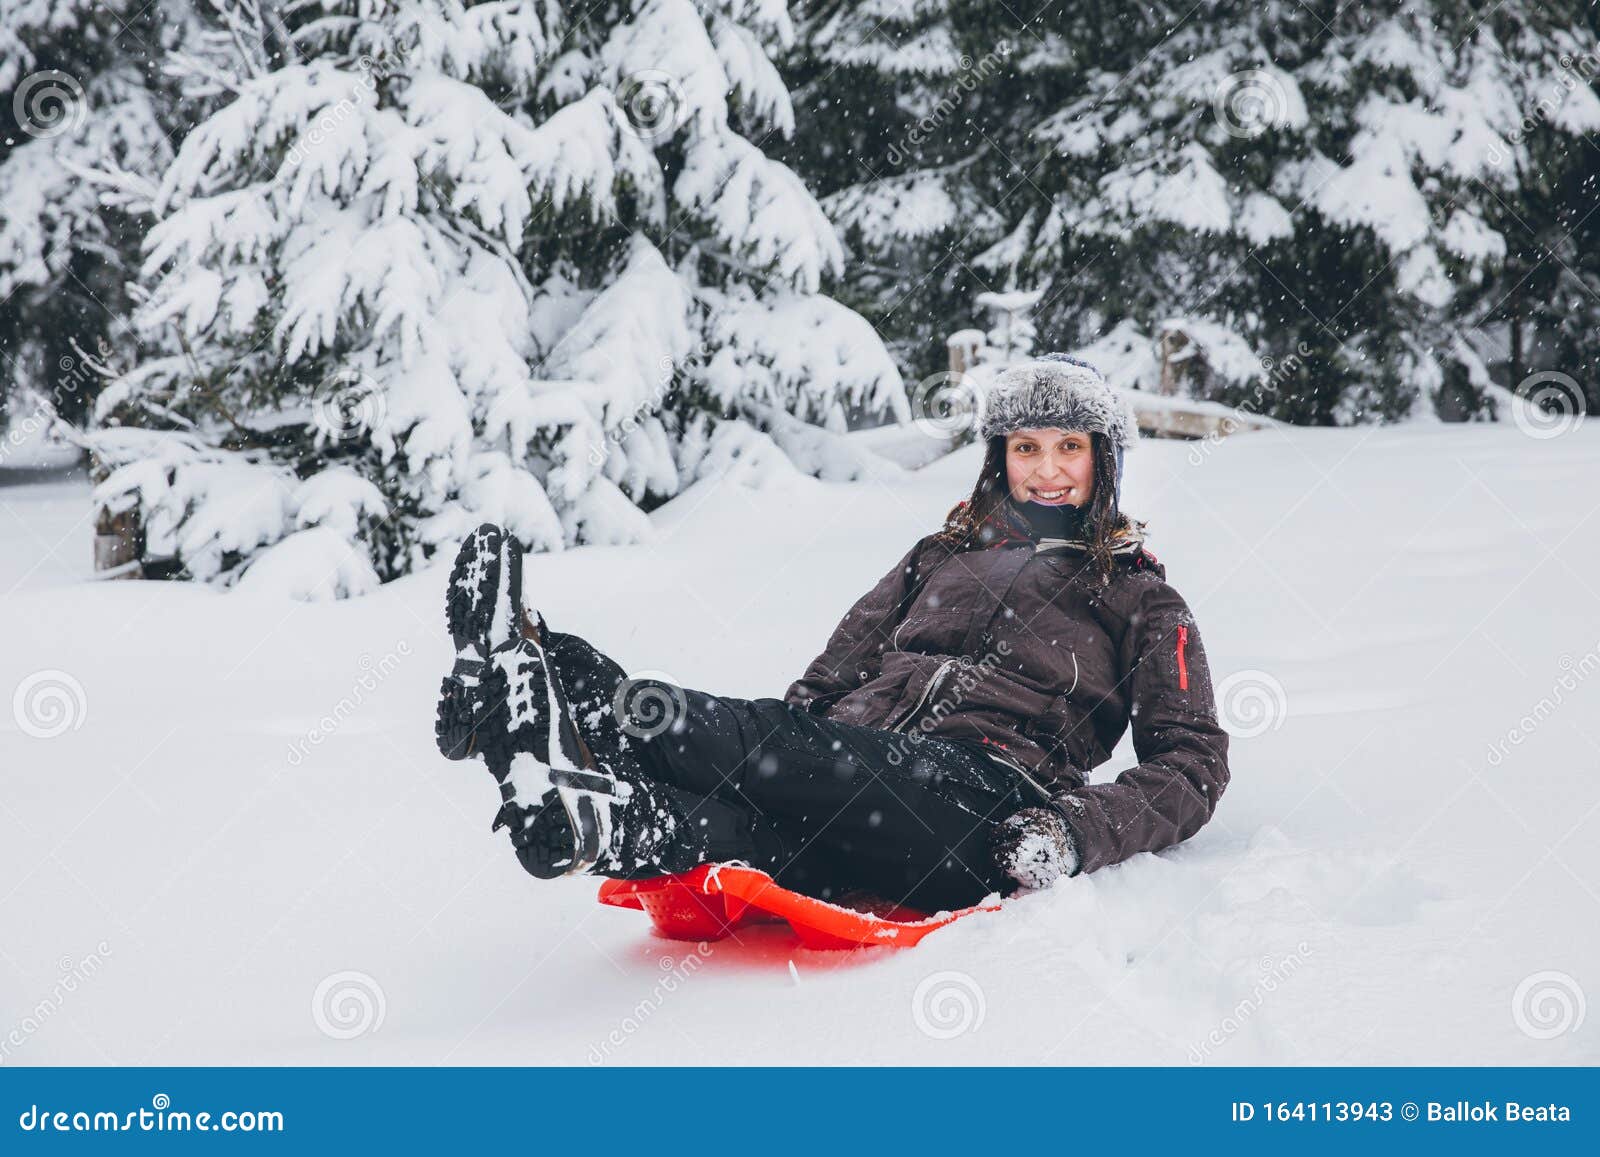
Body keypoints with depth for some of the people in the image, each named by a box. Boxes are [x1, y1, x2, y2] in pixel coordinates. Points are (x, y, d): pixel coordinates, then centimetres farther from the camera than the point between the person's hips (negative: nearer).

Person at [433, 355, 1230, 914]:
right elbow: (833, 675, 27)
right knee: (761, 829, -34)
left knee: (772, 740, -33)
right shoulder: (942, 557, 32)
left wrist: (1077, 833, -11)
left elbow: (1192, 763, 8)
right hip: (851, 776, 4)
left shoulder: (1139, 598, 19)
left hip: (983, 795, -4)